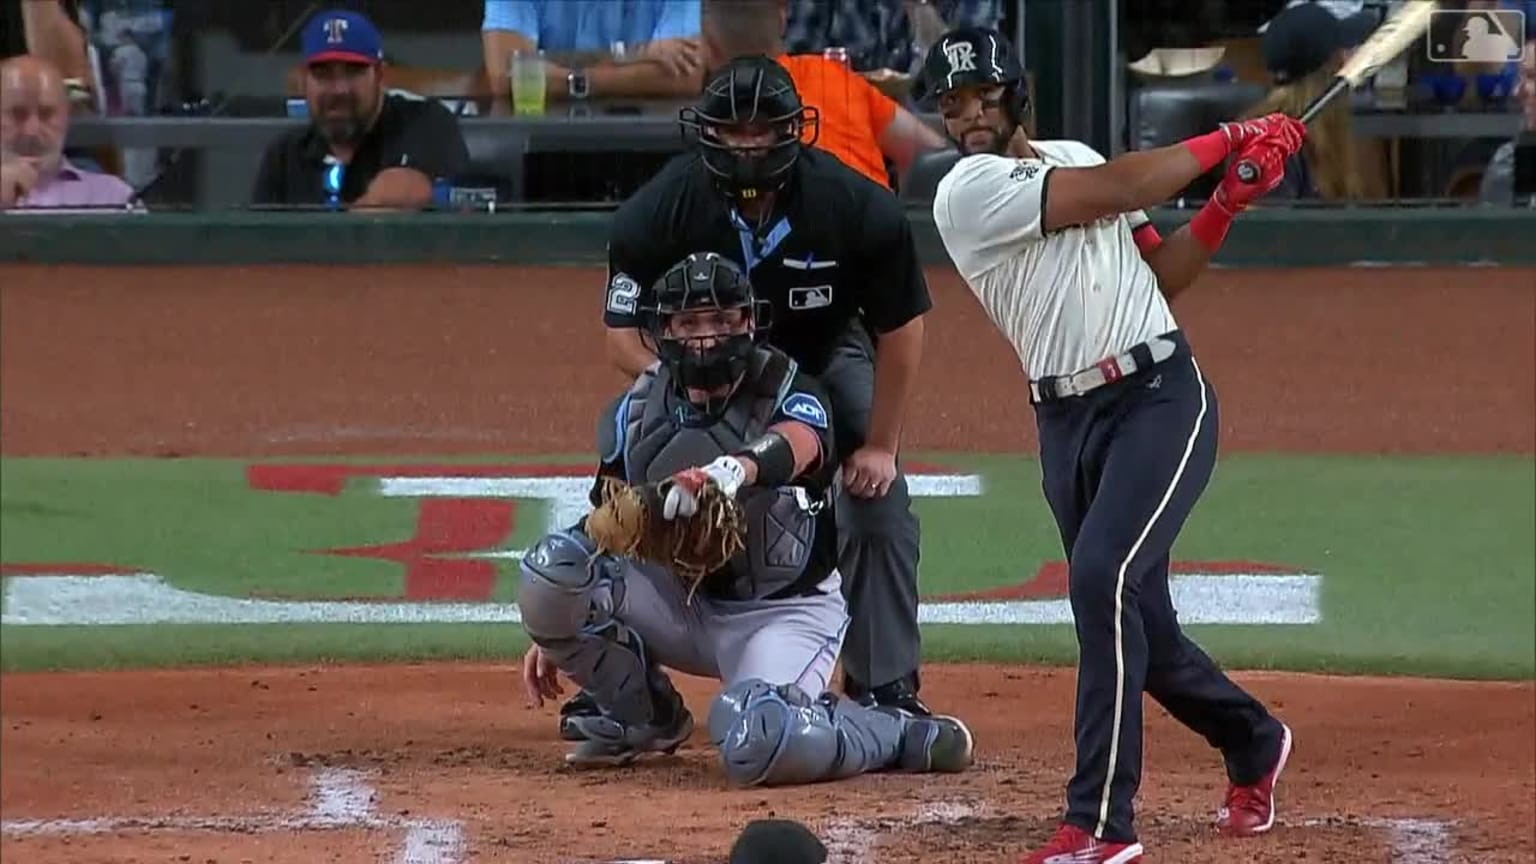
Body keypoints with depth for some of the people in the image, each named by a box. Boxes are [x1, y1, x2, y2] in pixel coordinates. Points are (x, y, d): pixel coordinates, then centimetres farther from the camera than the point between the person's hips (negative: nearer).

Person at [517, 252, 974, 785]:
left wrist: (735, 470, -63)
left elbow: (797, 443, -39)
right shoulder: (638, 411, 1)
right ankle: (641, 717, 3)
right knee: (550, 566, -20)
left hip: (784, 613, -5)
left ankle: (902, 736, -4)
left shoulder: (789, 395, -14)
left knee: (757, 747, -35)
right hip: (678, 598, 5)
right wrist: (554, 631, 2)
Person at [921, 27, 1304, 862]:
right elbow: (1118, 188, -12)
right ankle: (1253, 744, 39)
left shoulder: (1074, 157, 11)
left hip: (1161, 396, 0)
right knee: (1134, 624, 8)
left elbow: (1160, 272, 14)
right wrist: (1227, 139, -3)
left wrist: (1230, 199, 1)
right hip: (1067, 418, 0)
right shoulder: (967, 192, -5)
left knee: (1103, 576, -21)